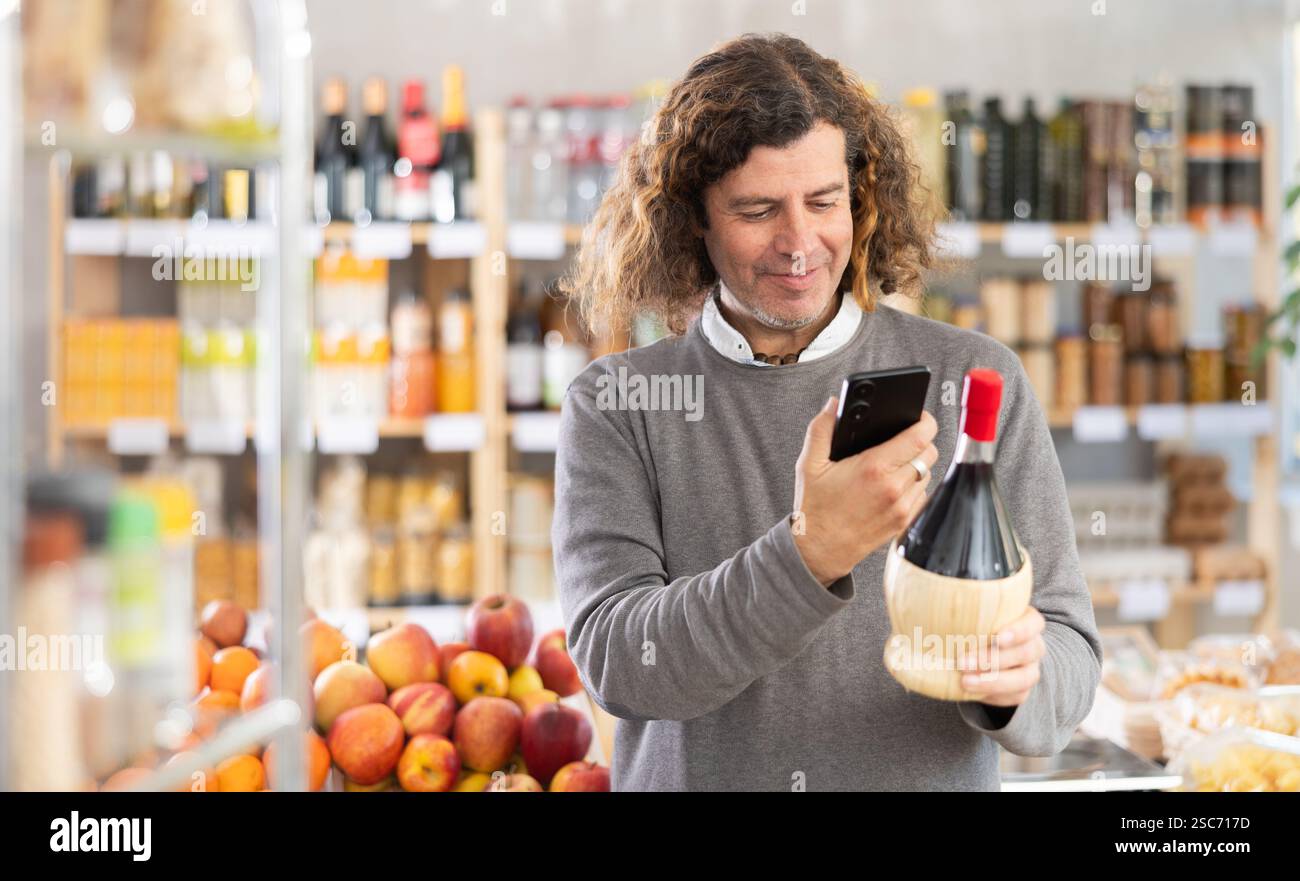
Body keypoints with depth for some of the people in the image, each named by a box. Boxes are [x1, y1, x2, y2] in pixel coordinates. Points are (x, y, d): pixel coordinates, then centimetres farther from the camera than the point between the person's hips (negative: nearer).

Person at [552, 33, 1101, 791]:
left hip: (931, 775, 0)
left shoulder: (978, 382, 1)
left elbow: (1067, 660, 2)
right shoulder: (616, 408, 0)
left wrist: (1014, 679, -19)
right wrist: (810, 554, -23)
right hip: (689, 773, 1)